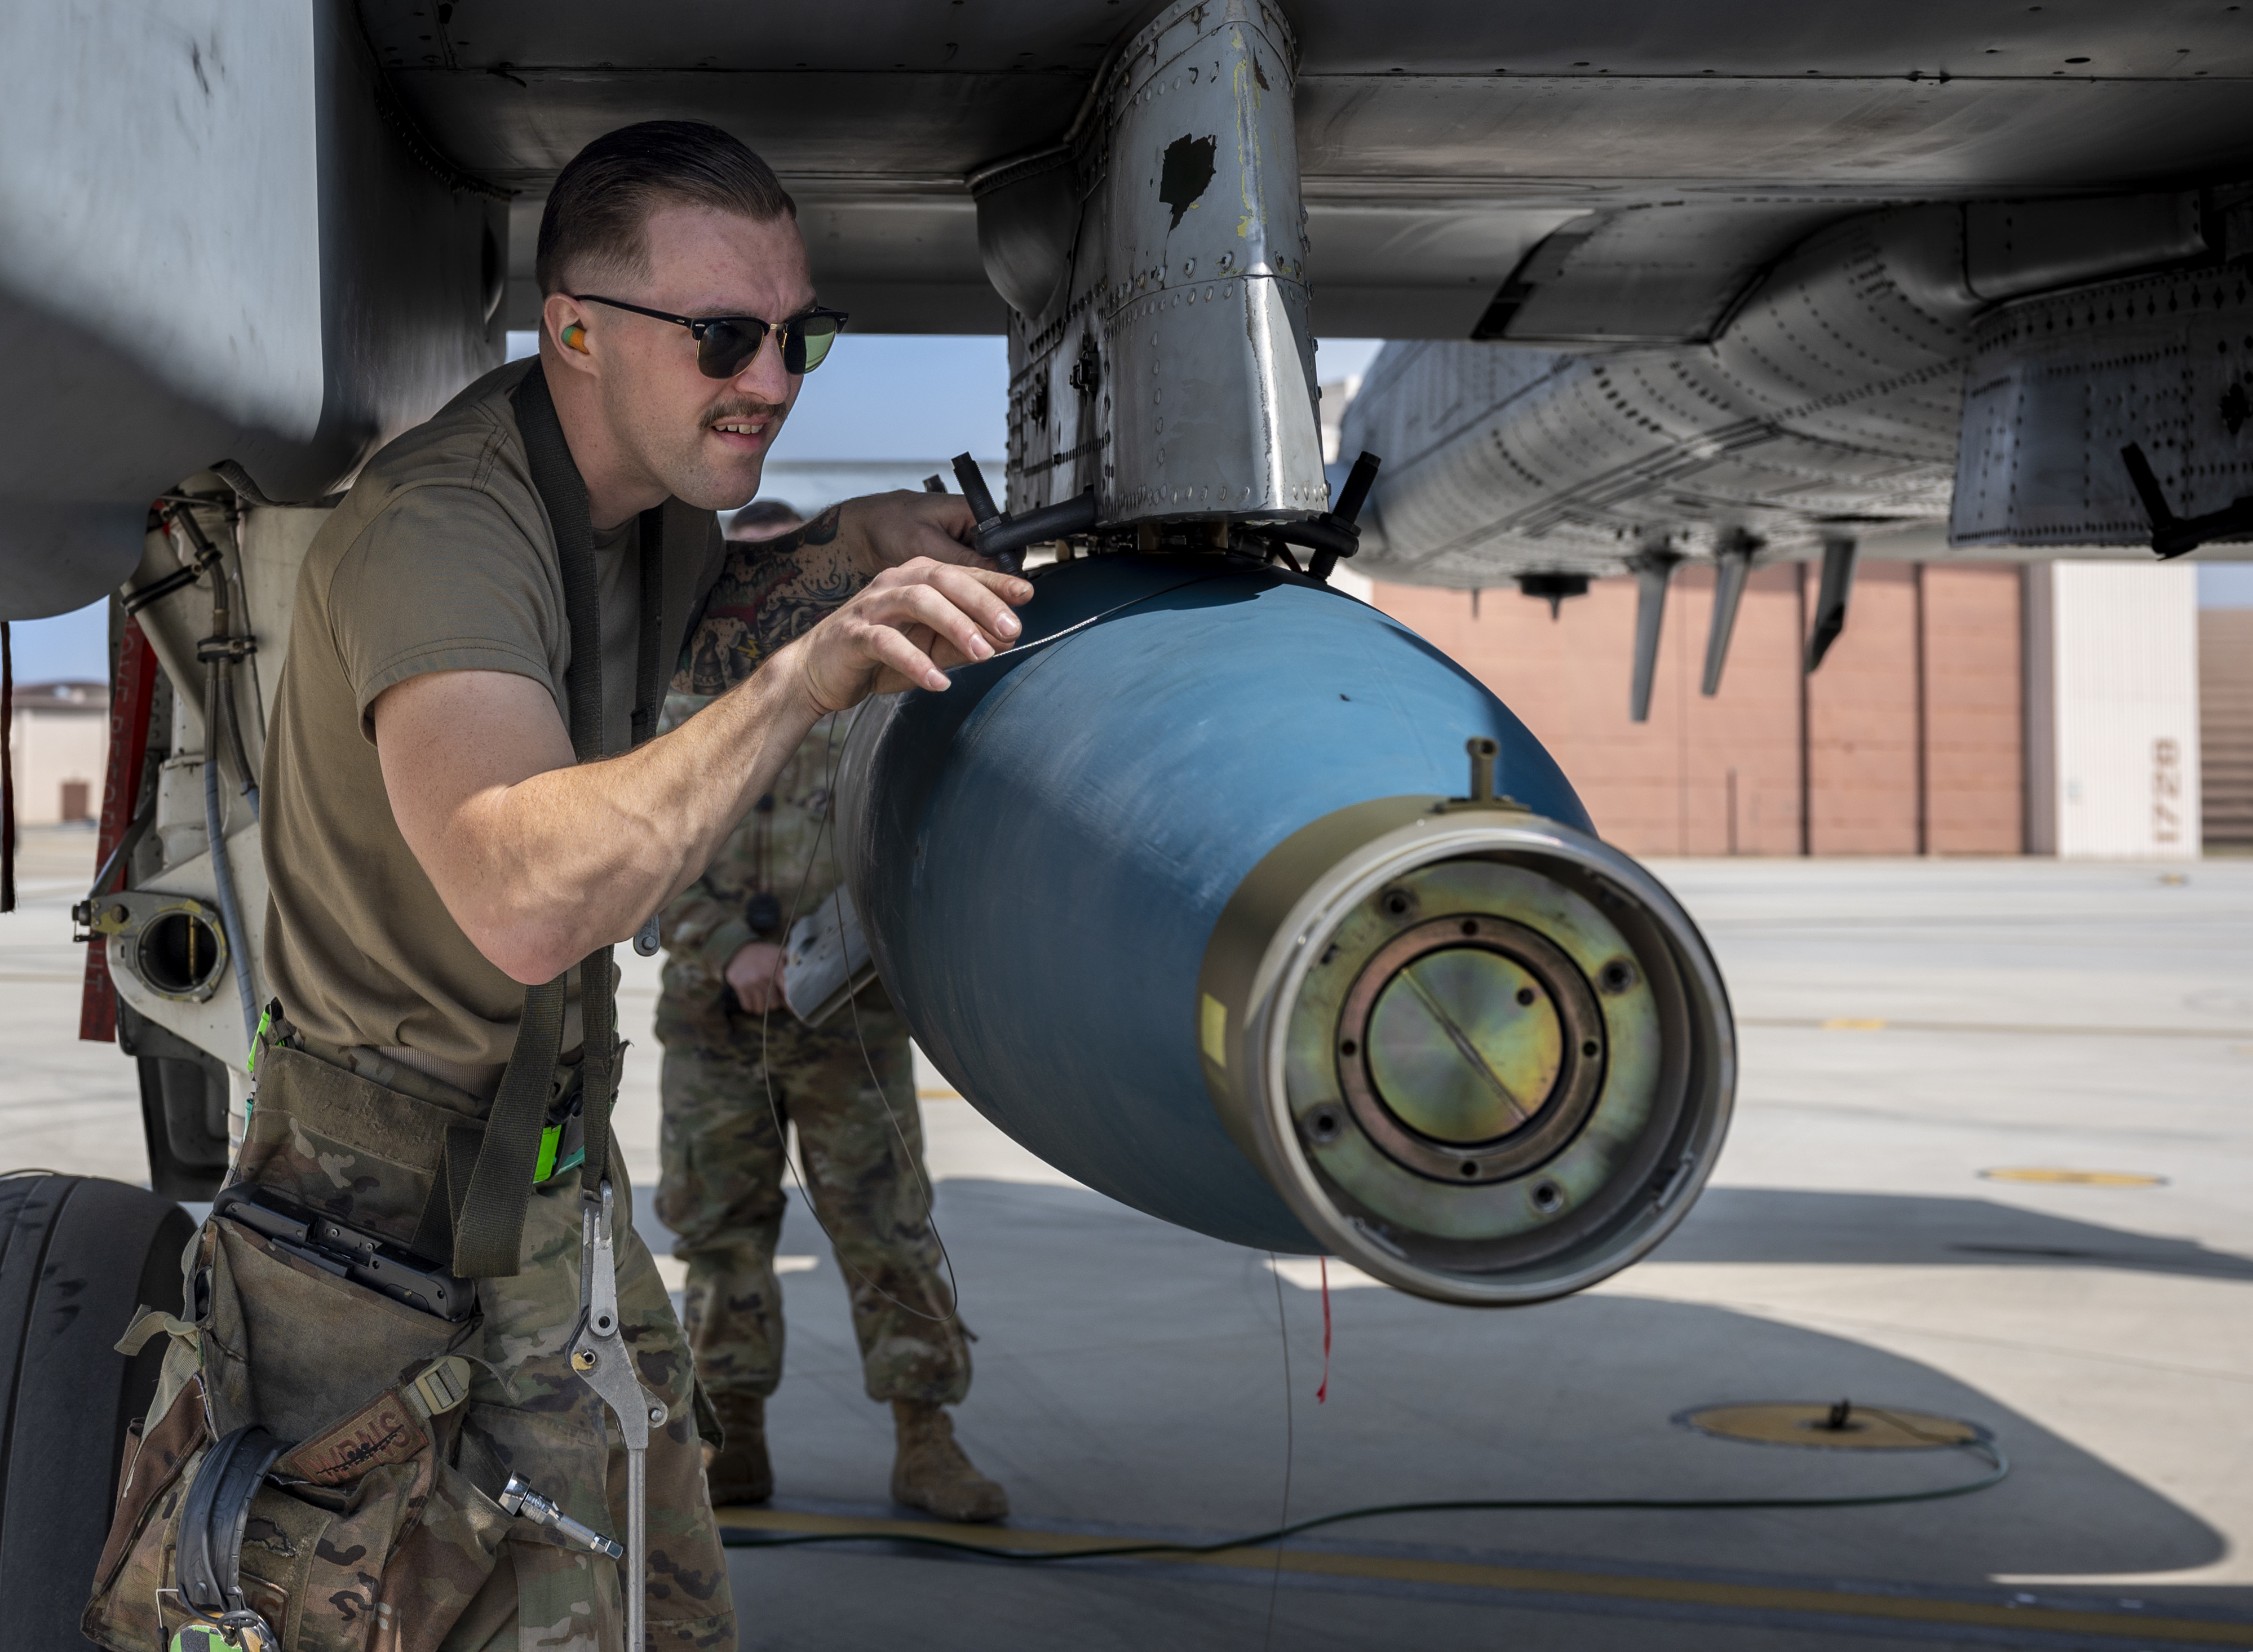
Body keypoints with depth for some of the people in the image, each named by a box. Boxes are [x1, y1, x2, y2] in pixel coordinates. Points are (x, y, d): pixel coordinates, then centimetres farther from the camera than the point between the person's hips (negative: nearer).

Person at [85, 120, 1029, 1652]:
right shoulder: (439, 530, -28)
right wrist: (801, 676, -49)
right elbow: (529, 902, -44)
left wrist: (826, 559, 5)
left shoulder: (649, 486, 1)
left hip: (558, 1159, 9)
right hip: (405, 1195, -8)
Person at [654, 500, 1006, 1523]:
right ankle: (735, 1443, 15)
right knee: (721, 1227, 6)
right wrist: (731, 951, -16)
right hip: (713, 1019, 2)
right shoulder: (682, 707, 8)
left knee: (886, 1225, -3)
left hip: (847, 1020, -2)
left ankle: (925, 1446, 2)